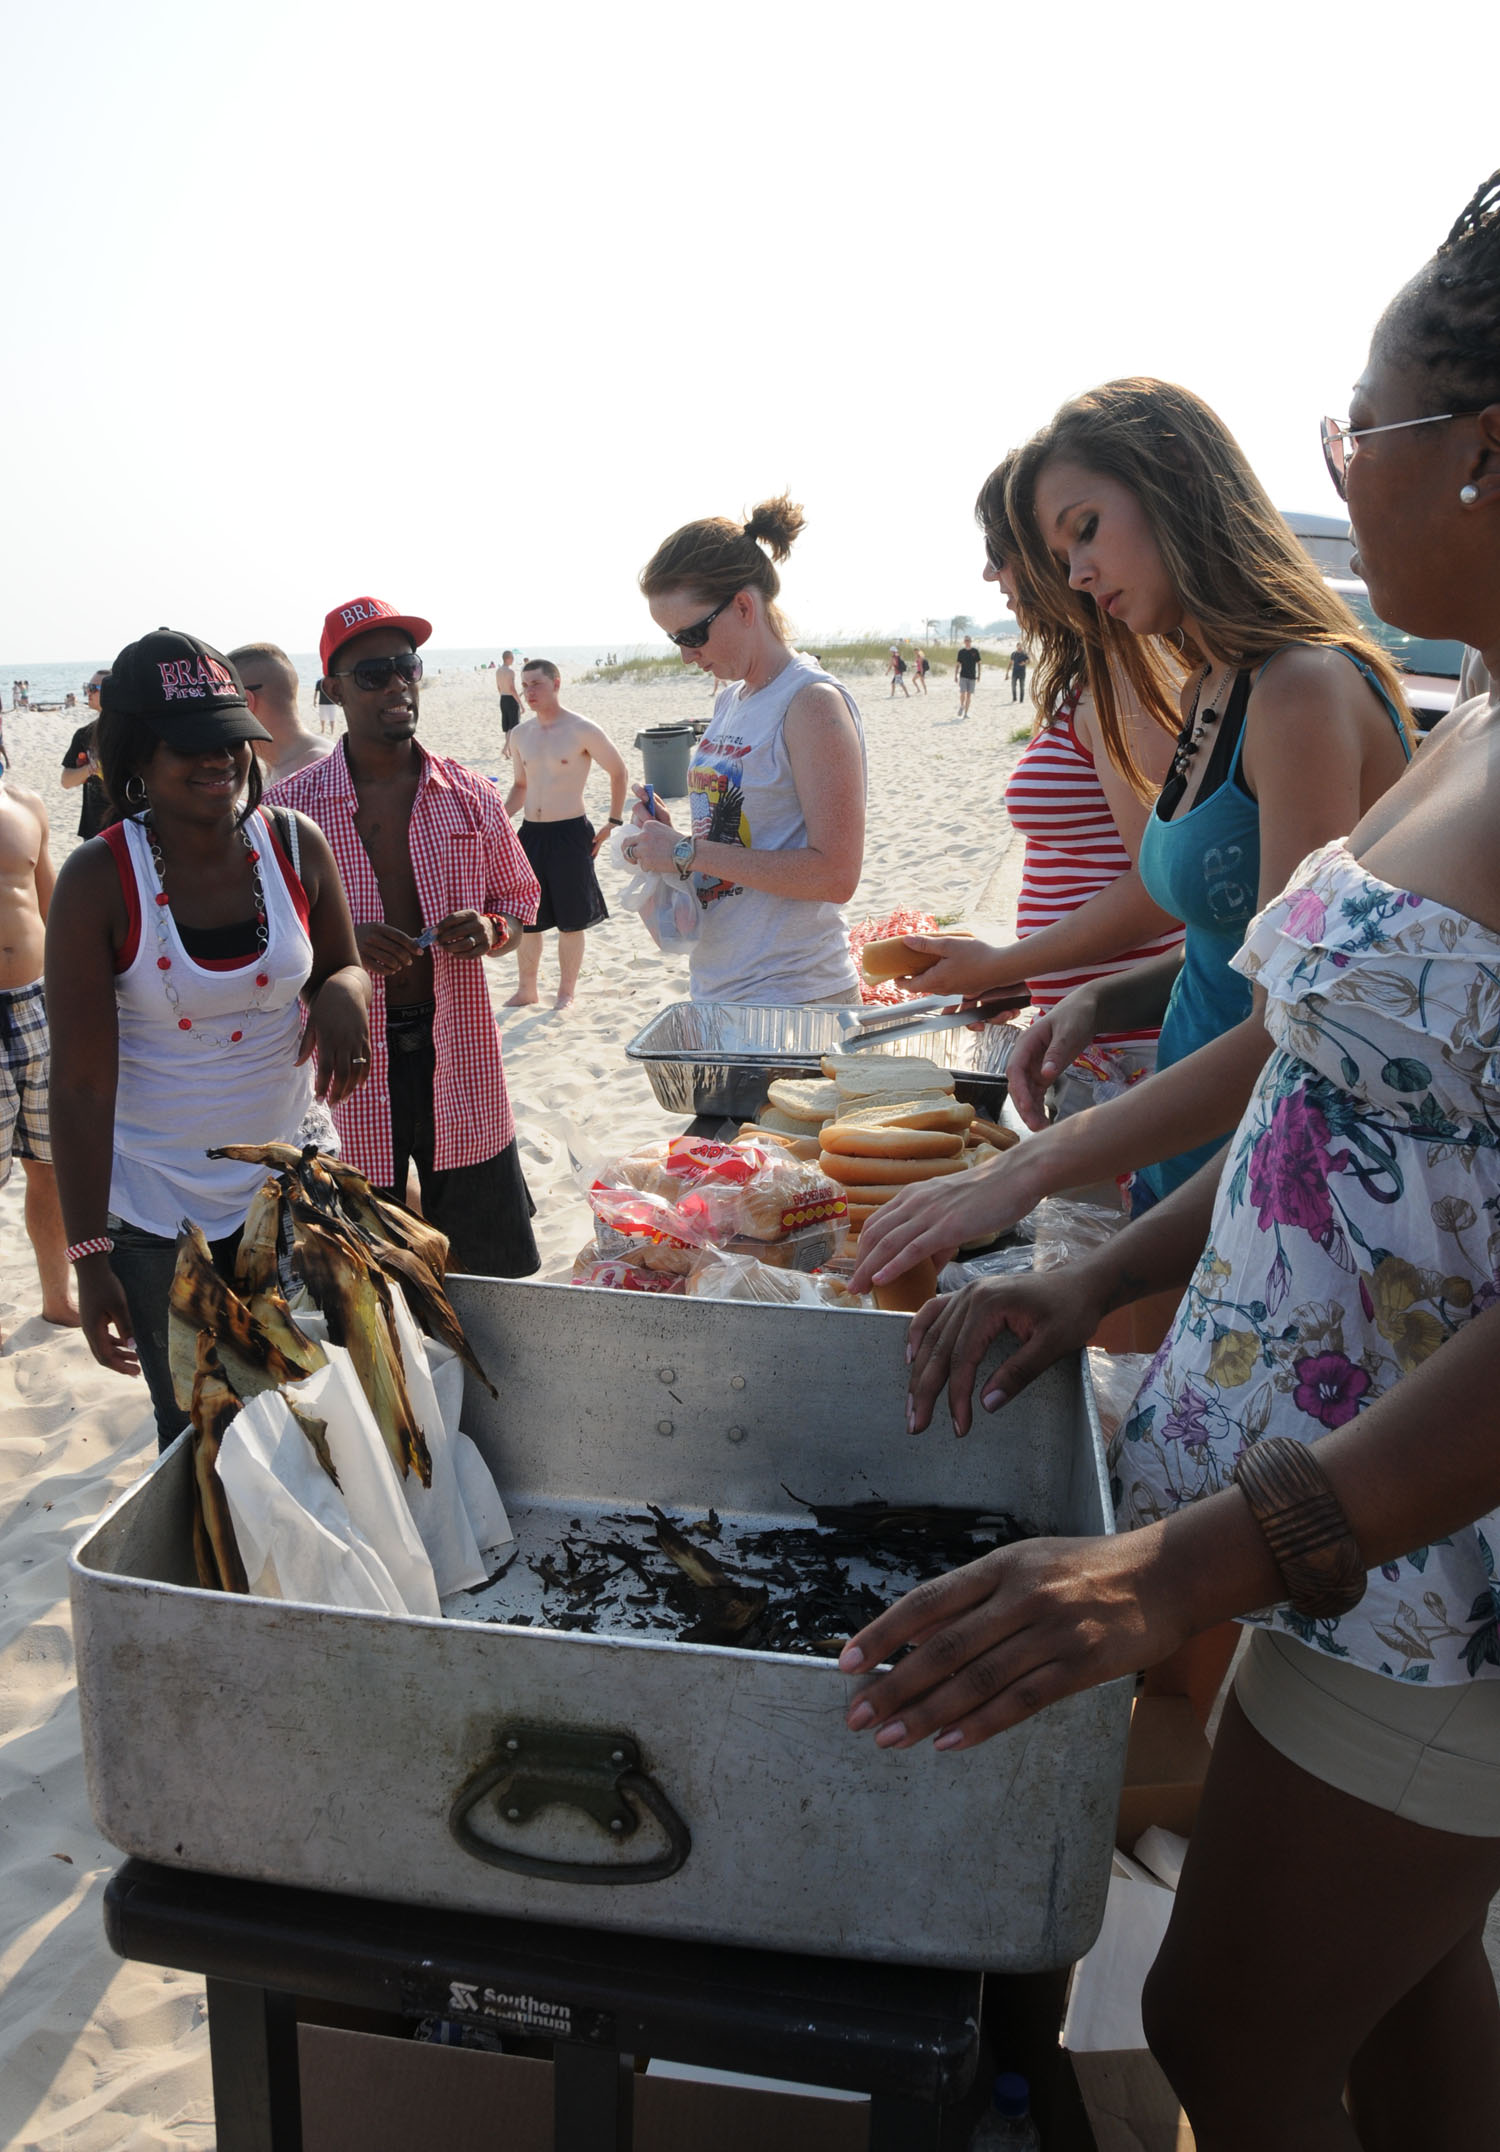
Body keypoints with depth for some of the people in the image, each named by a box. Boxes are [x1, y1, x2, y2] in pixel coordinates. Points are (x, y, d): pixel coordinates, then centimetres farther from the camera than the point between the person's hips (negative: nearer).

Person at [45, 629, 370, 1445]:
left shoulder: (295, 845, -6)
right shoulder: (97, 881, -15)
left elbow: (342, 965, 10)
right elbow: (80, 1084, -12)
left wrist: (344, 990, -17)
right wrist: (89, 1258, -10)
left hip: (292, 1188, 3)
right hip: (159, 1222, -3)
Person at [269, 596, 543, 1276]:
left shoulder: (469, 795, 4)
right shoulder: (293, 806, -2)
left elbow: (518, 899, 15)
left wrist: (489, 930, -8)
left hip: (459, 1059, 2)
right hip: (350, 1064, -2)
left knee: (491, 1273, 11)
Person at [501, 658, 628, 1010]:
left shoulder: (582, 730, -9)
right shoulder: (520, 734, 8)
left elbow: (619, 772, 1)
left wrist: (614, 822, -1)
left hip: (571, 834, -5)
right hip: (530, 834, 5)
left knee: (570, 921, 4)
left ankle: (566, 992, 19)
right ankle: (526, 990, 24)